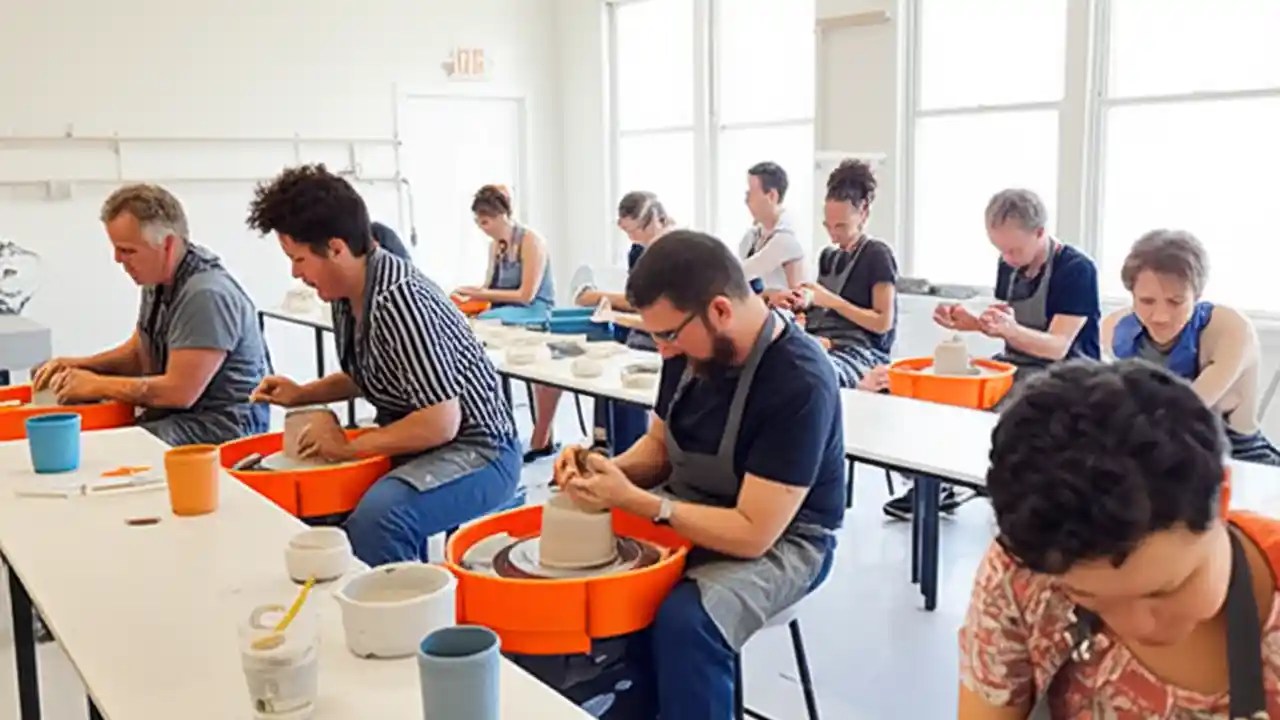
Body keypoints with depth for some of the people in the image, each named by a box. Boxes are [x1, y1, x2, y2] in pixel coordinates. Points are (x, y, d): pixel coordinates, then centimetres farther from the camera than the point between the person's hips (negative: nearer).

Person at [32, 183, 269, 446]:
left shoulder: (206, 295, -21)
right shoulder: (158, 280, 9)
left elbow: (179, 392, -21)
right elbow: (138, 353, 24)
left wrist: (97, 385, -10)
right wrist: (79, 365, 7)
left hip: (222, 428, -9)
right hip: (177, 415, 9)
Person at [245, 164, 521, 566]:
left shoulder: (398, 301, -25)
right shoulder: (347, 293, 2)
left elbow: (441, 424, -27)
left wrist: (350, 447, -17)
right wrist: (302, 395, 7)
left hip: (477, 452, -9)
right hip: (415, 444, 9)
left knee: (377, 518, -33)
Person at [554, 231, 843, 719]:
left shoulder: (799, 384, -28)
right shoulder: (690, 348, -7)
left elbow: (753, 533, -27)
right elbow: (659, 444, 9)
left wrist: (632, 499, -26)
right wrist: (609, 470, -13)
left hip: (780, 540, -7)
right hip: (686, 516, 7)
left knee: (684, 622, -33)